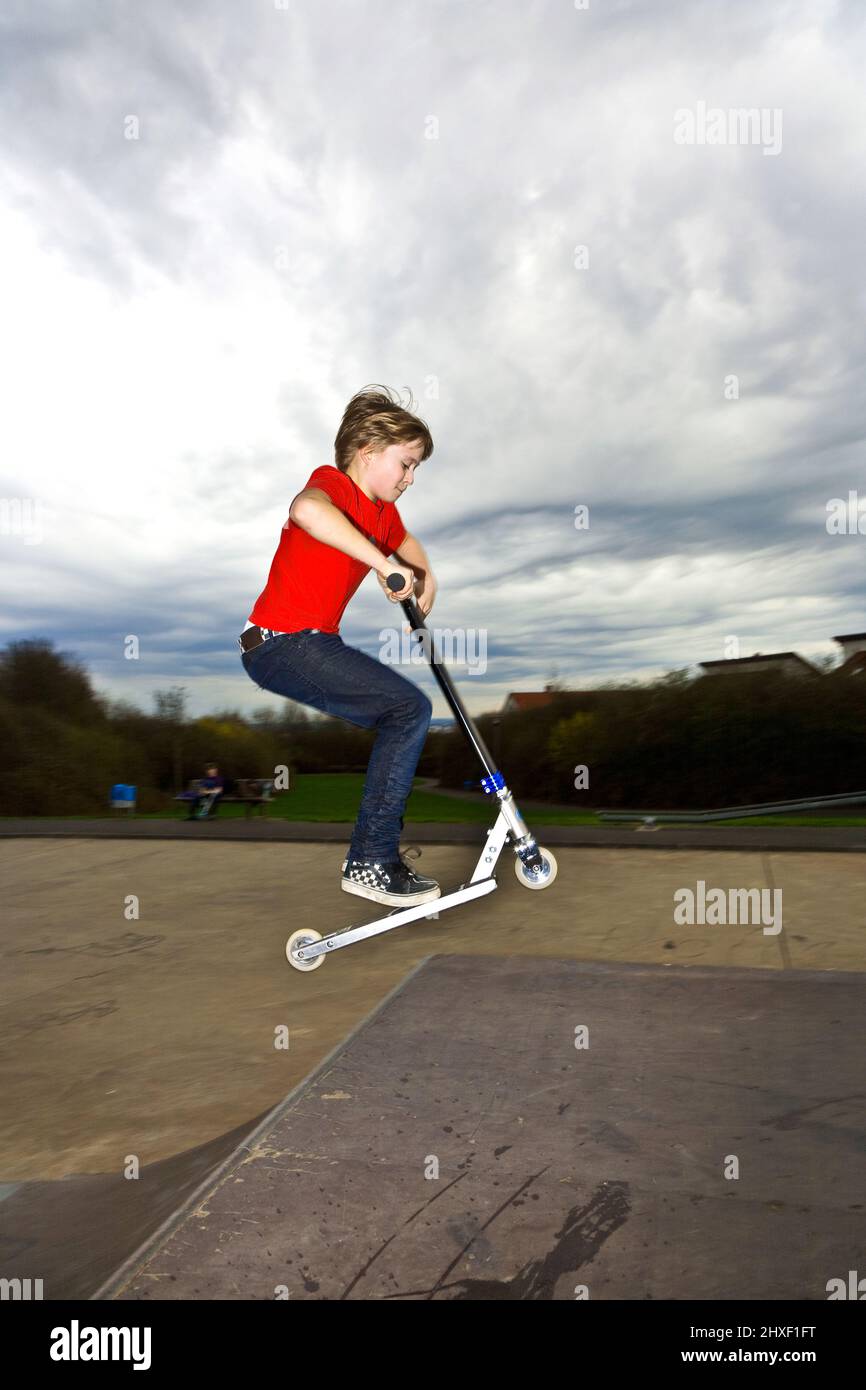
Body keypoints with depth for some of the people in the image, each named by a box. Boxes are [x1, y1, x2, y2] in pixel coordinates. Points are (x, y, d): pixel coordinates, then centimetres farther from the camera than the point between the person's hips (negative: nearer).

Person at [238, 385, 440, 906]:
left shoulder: (382, 512, 15)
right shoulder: (332, 483, -11)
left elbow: (407, 545, 38)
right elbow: (307, 510, -38)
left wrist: (425, 577, 16)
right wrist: (383, 563, -35)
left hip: (316, 643, 10)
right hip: (282, 644, -10)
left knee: (405, 716, 20)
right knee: (410, 707, -19)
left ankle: (384, 839, 33)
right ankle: (370, 863, -14)